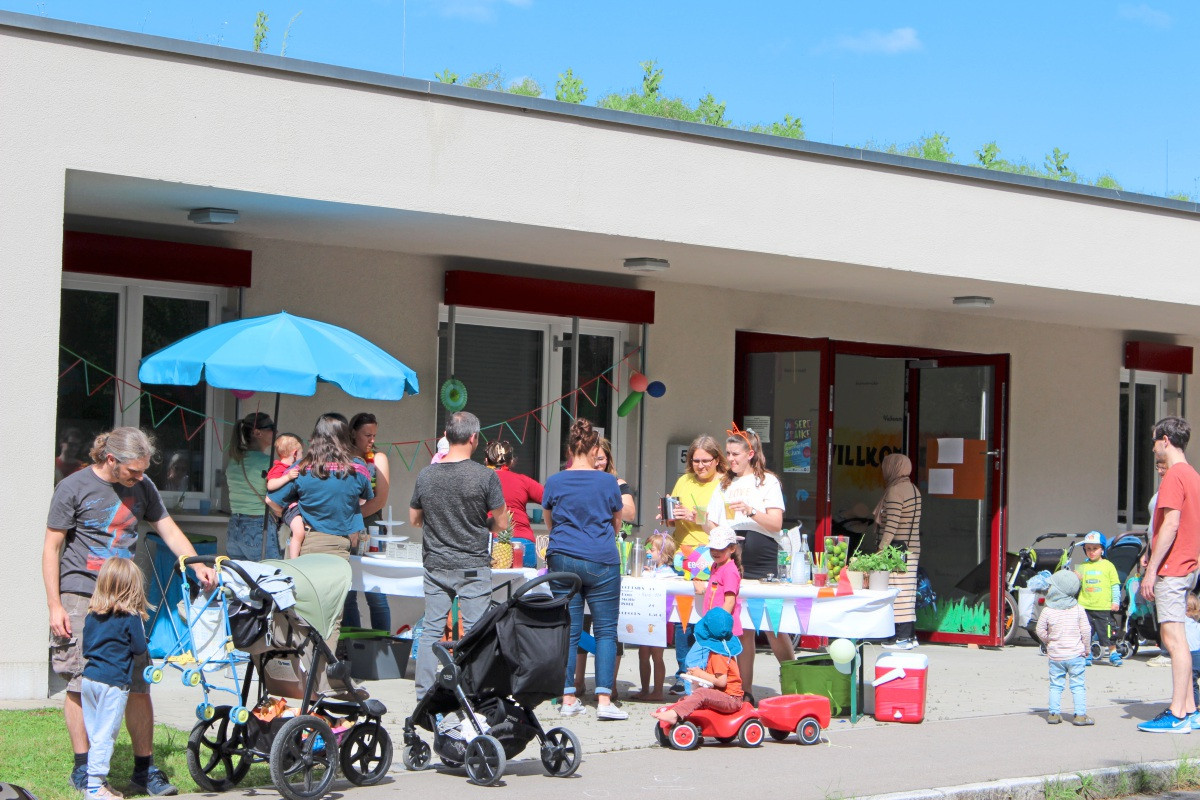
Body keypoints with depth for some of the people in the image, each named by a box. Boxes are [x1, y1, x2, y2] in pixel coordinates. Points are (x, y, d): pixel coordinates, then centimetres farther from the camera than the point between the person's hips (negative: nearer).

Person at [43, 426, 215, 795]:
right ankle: (83, 767, 10)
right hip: (81, 596, -4)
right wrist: (55, 606, -7)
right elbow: (51, 547, -3)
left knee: (138, 684, 1)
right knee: (81, 683, -2)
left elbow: (169, 531, 12)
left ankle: (144, 767, 10)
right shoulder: (73, 488, -5)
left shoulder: (142, 487, 8)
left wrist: (199, 567, -4)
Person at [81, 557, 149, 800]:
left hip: (89, 679, 6)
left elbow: (85, 647, 14)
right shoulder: (131, 617, -9)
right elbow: (139, 648, -6)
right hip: (114, 682, -6)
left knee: (93, 734, 12)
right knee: (105, 735, -4)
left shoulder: (92, 615, 9)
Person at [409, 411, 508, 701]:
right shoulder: (485, 476, -12)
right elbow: (501, 523, -6)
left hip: (435, 565, 3)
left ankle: (424, 696, 9)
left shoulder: (426, 475, -1)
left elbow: (414, 519, 11)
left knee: (431, 630, 8)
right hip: (473, 566, -3)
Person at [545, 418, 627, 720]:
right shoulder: (608, 482, -1)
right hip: (601, 561, -2)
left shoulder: (554, 483, 1)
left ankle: (568, 698, 7)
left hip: (562, 559, 2)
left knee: (568, 631, 6)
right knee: (606, 630, 3)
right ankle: (604, 699, -4)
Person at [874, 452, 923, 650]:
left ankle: (903, 638, -11)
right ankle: (910, 635, 16)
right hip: (912, 548, 10)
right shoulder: (912, 489, 16)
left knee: (898, 592, -9)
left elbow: (891, 525, -18)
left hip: (897, 549, -10)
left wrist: (881, 550, -18)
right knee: (907, 593, 13)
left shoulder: (895, 490, -12)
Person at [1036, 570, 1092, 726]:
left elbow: (1040, 631, -3)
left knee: (1055, 685, 11)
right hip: (1076, 655, 0)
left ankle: (1054, 713, 11)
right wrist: (1087, 648, 9)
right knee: (1078, 686, 5)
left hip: (1055, 655, 0)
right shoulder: (1078, 609, -5)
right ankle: (1080, 714, 2)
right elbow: (1086, 630, -4)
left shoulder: (1047, 611, -8)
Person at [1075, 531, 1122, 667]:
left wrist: (1116, 601, -4)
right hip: (1085, 606, 3)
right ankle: (1087, 655, 17)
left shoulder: (1108, 565, 3)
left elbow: (1115, 585, 3)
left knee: (1107, 633, -2)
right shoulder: (1083, 567, 11)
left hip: (1104, 608, -3)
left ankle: (1114, 654, 14)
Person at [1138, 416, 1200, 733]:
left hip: (1171, 569, -10)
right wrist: (1153, 559, 23)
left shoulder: (1174, 476, -14)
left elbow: (1171, 524, -21)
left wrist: (1152, 569, -20)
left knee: (1174, 638, -10)